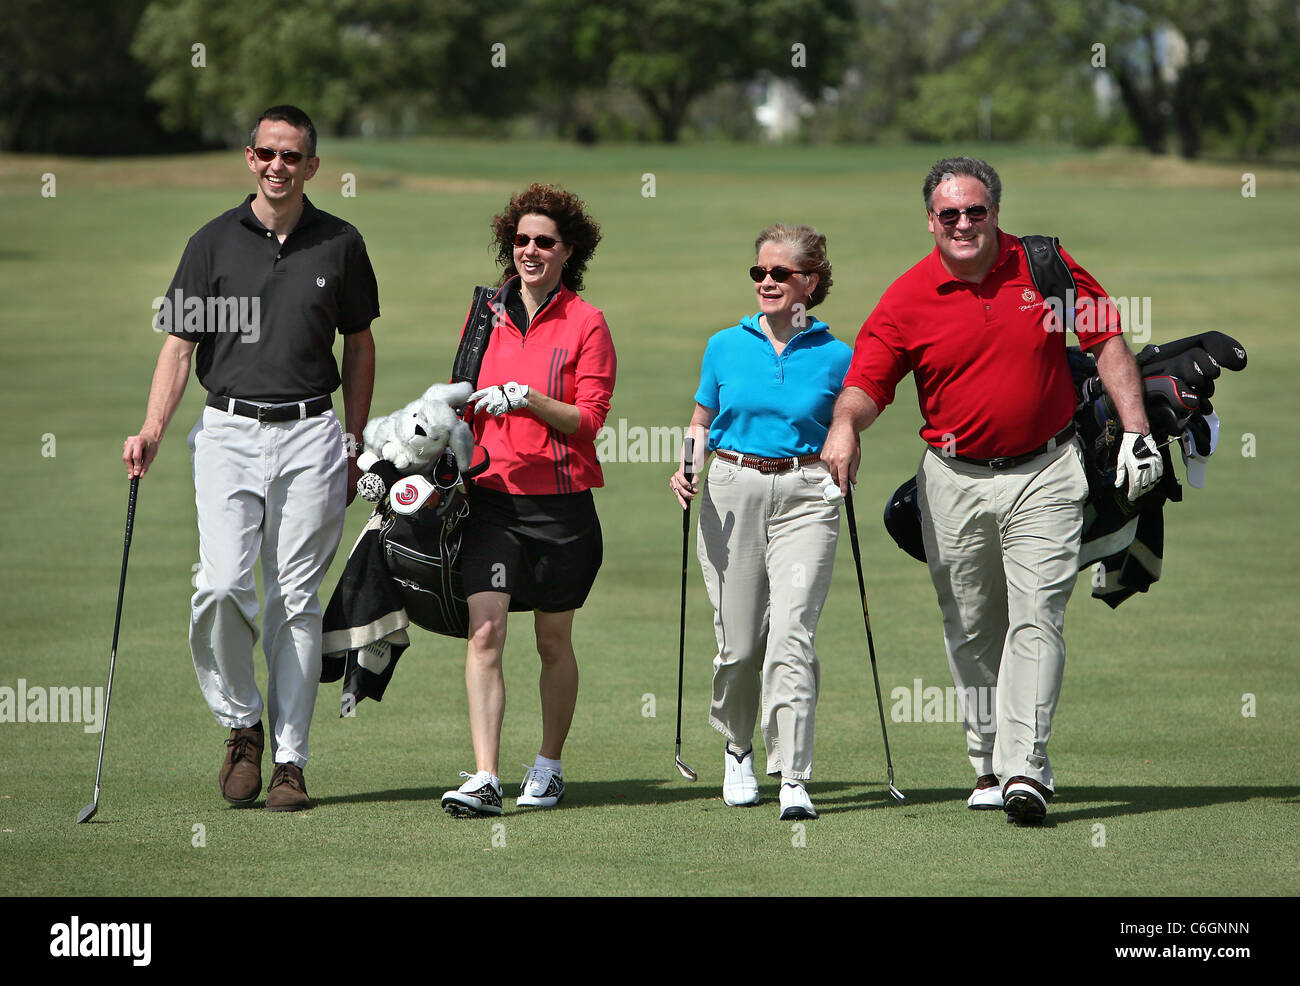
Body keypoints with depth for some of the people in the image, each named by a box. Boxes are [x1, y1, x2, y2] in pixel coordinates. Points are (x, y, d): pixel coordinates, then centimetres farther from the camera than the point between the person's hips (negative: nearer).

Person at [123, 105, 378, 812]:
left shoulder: (340, 245, 7)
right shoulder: (214, 242, 5)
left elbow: (359, 347, 15)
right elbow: (180, 343, 3)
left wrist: (355, 448, 11)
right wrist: (152, 429, -11)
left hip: (309, 435, 0)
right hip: (228, 430, 0)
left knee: (296, 601, 0)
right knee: (222, 588, -14)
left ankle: (289, 760, 5)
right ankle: (241, 724, 8)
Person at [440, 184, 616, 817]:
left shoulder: (585, 324, -1)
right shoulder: (488, 315, 10)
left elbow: (588, 420, -8)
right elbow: (464, 401, 20)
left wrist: (527, 398, -22)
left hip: (561, 500, -2)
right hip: (492, 496, 2)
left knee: (553, 641, 9)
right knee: (484, 631, -12)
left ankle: (549, 767, 25)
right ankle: (484, 778, -16)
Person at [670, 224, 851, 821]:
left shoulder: (835, 357, 4)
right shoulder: (726, 347, 8)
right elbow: (702, 422, 15)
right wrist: (686, 467, -4)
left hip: (805, 497, -2)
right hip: (733, 495, 2)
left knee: (792, 634, -15)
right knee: (739, 642, 4)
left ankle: (793, 780, -17)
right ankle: (736, 749, 32)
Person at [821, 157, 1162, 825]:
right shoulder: (907, 299, -4)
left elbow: (1107, 342, 5)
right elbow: (866, 381, -7)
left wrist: (1135, 431, -2)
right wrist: (845, 425, -30)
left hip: (1044, 474, -1)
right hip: (954, 481, 2)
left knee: (1036, 618, -13)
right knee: (971, 630, 9)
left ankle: (1024, 768, -19)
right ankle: (988, 762, 22)